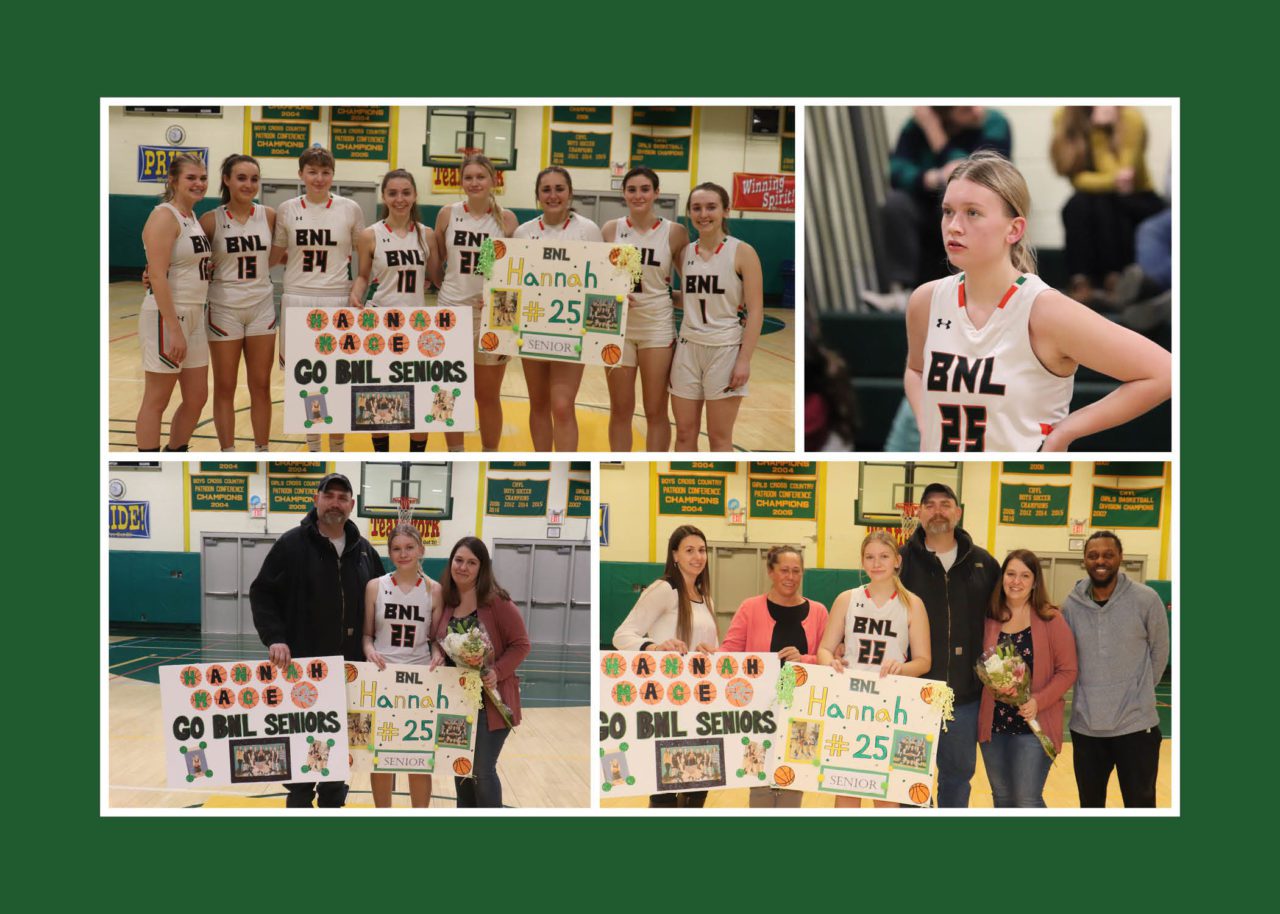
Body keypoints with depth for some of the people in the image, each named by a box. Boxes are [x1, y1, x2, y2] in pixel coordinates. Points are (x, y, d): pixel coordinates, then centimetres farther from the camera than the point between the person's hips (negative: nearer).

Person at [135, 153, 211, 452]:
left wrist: (208, 267, 6)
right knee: (156, 401, -1)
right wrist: (175, 330, -24)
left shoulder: (193, 217, 13)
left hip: (194, 316, 9)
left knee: (196, 399, 12)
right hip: (166, 316, -9)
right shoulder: (165, 217, -13)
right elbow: (157, 276, -20)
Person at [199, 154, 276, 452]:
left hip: (261, 307, 2)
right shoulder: (212, 220, -8)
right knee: (225, 388, 4)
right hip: (224, 308, -2)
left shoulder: (269, 216, -1)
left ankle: (262, 452, 16)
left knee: (261, 385, 7)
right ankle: (228, 454, 11)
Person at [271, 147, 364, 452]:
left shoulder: (350, 209, 0)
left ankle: (337, 448, 14)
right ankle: (313, 448, 19)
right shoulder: (287, 210, 2)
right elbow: (274, 257, 11)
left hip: (336, 301, -1)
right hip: (297, 300, 1)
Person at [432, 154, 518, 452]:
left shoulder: (506, 219, -2)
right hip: (451, 312, 1)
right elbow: (435, 263, 10)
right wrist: (452, 289, 4)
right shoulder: (448, 214, 1)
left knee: (488, 395, 7)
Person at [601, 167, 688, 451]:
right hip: (618, 326, 2)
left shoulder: (675, 232, -3)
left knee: (656, 412, 3)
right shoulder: (611, 229, 1)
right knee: (620, 411, 7)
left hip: (657, 327, -2)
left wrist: (671, 298, -12)